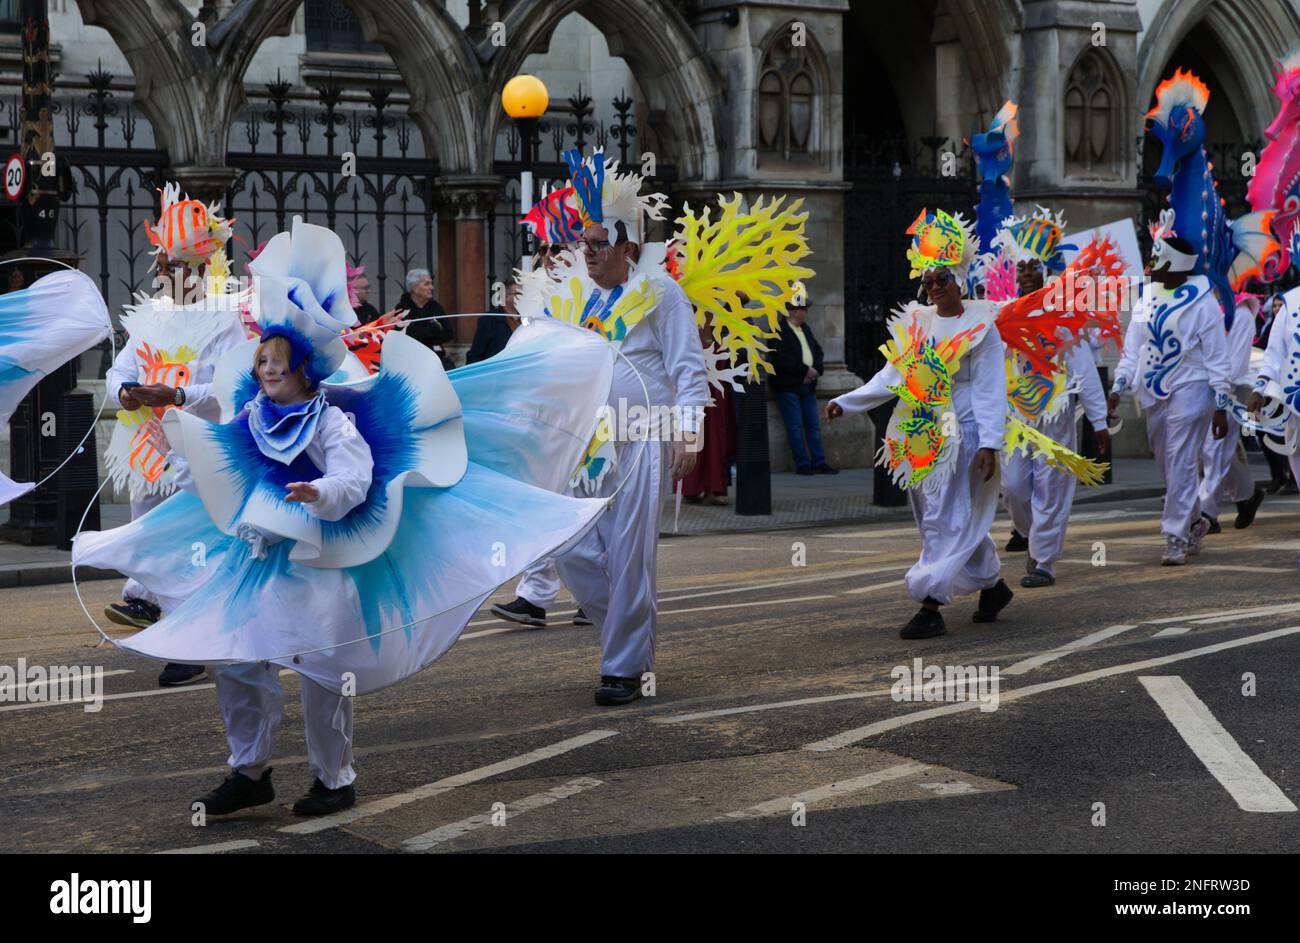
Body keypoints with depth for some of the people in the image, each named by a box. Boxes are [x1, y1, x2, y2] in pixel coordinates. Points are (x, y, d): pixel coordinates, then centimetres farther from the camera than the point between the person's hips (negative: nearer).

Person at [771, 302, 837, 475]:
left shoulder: (805, 329, 17)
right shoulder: (779, 331, -9)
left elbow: (817, 350, 20)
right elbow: (781, 358, -19)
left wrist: (816, 369, 0)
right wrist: (805, 370, -17)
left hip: (807, 385, 7)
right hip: (788, 386, -7)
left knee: (813, 425, 6)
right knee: (795, 426, -6)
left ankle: (819, 462, 8)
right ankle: (803, 463, -2)